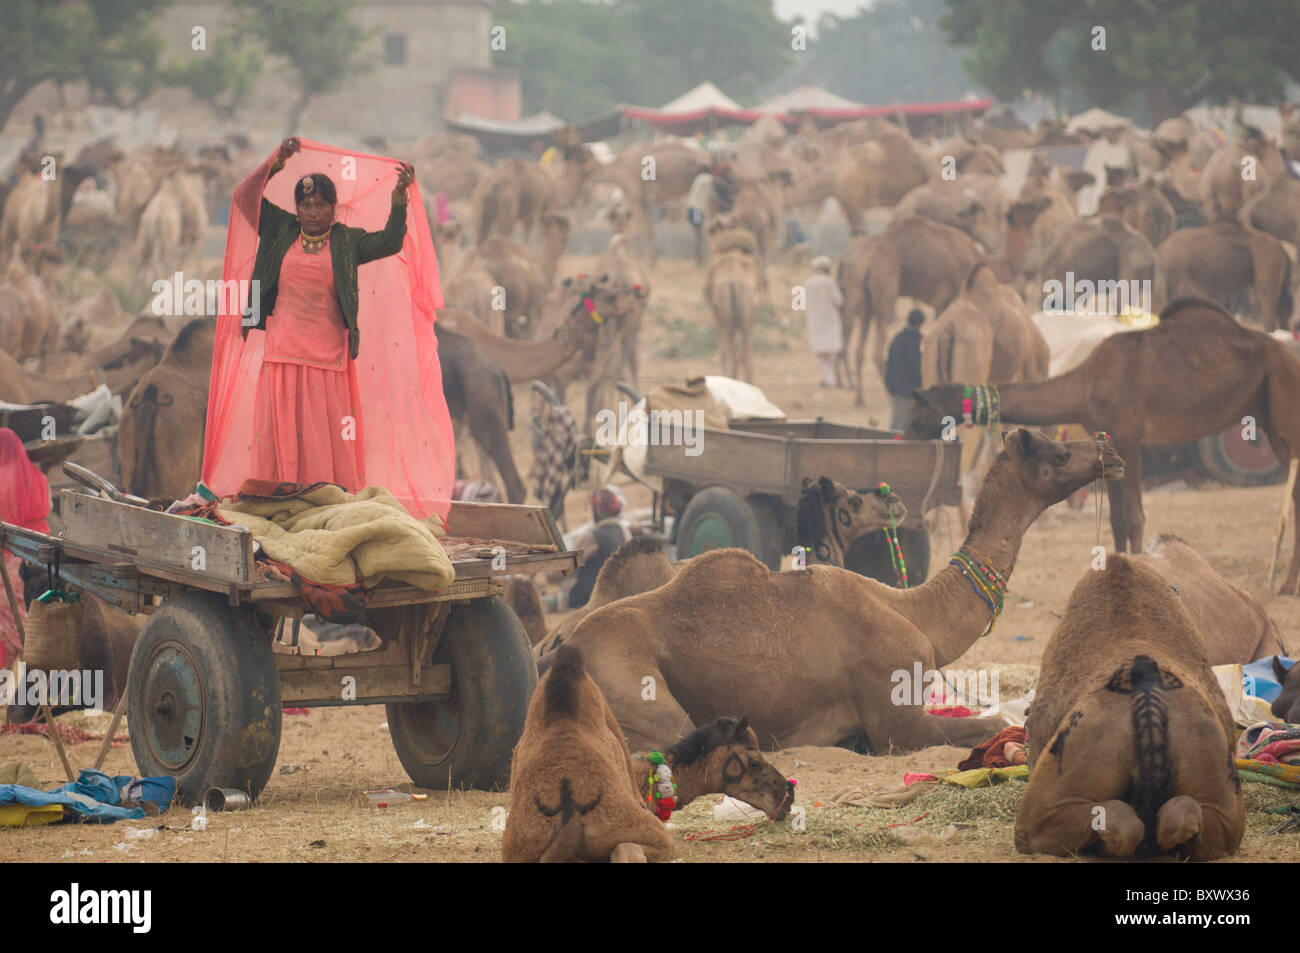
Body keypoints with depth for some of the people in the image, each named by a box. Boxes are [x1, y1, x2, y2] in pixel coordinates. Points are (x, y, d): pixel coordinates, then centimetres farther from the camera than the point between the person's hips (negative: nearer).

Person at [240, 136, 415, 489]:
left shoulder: (347, 242, 7)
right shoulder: (281, 232, 11)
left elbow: (390, 242, -2)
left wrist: (400, 195, -12)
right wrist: (277, 162, -1)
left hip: (328, 353, -1)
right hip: (284, 351, 1)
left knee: (327, 433, -4)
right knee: (282, 430, -1)